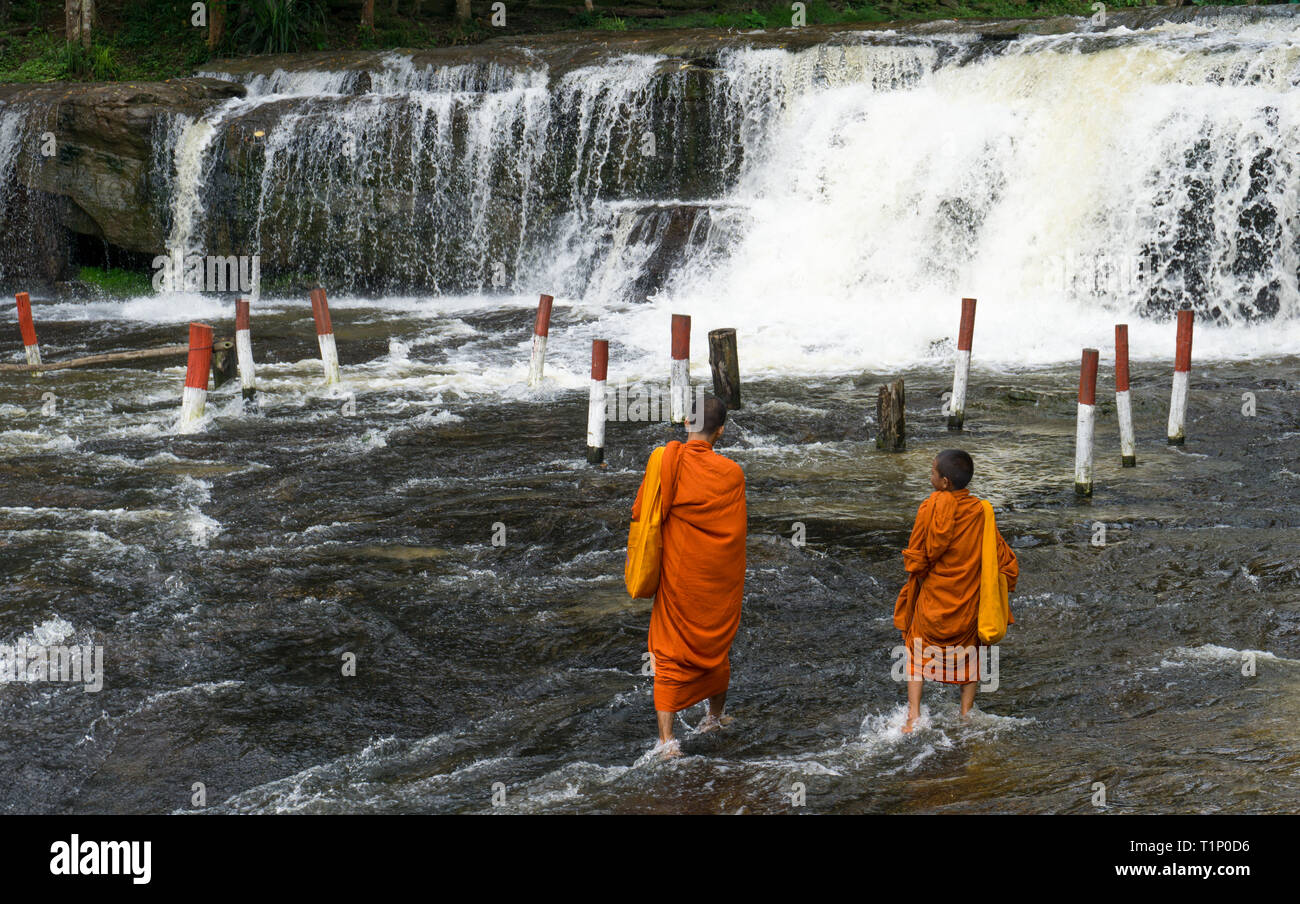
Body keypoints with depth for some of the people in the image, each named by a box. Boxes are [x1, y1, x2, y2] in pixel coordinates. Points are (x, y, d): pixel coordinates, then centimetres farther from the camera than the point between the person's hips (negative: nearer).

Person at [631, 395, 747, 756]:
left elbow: (640, 513, -6)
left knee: (670, 657, 3)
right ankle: (716, 716, 42)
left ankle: (666, 737, -9)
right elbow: (735, 531, -3)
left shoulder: (665, 461, -11)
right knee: (717, 647, 22)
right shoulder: (731, 473, -10)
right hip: (719, 583, 1)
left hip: (677, 578, -1)